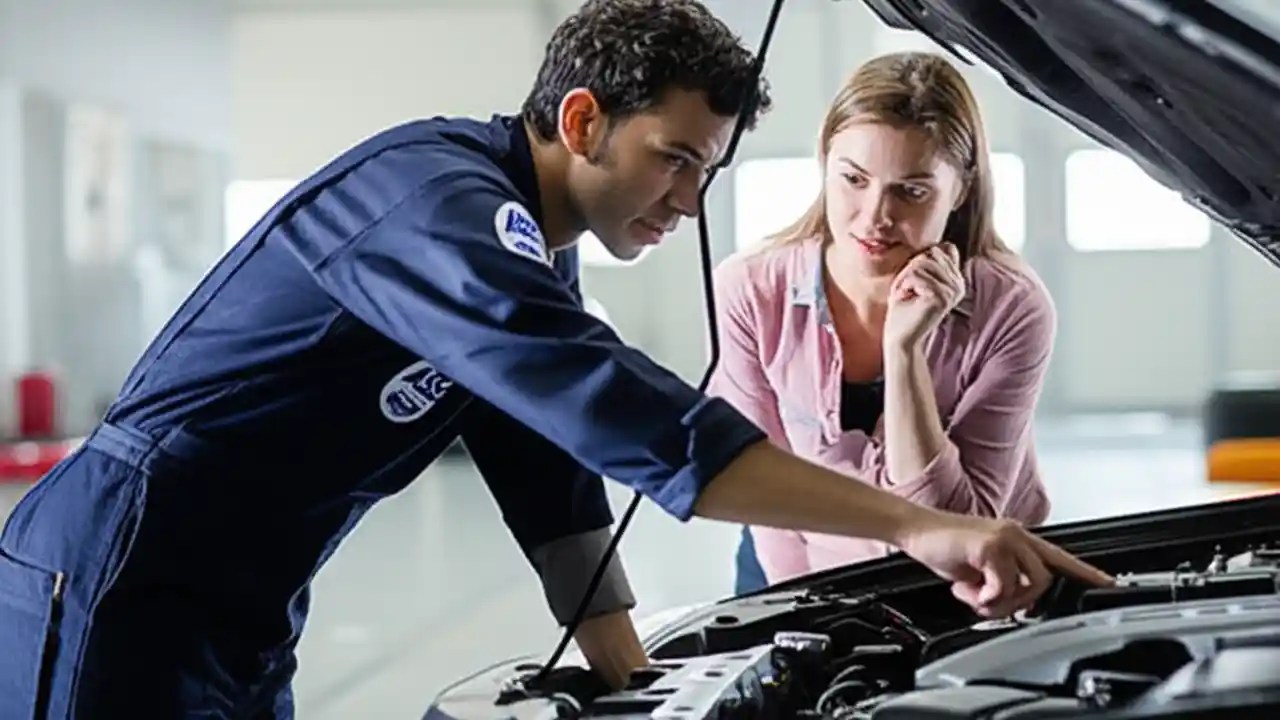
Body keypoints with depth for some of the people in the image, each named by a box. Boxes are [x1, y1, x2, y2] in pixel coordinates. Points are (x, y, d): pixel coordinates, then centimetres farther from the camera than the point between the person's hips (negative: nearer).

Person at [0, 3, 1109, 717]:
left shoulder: (536, 249, 8)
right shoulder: (439, 201, -23)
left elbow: (558, 473, 9)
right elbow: (619, 412, -36)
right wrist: (915, 527, -38)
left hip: (242, 618, 9)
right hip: (118, 591, -9)